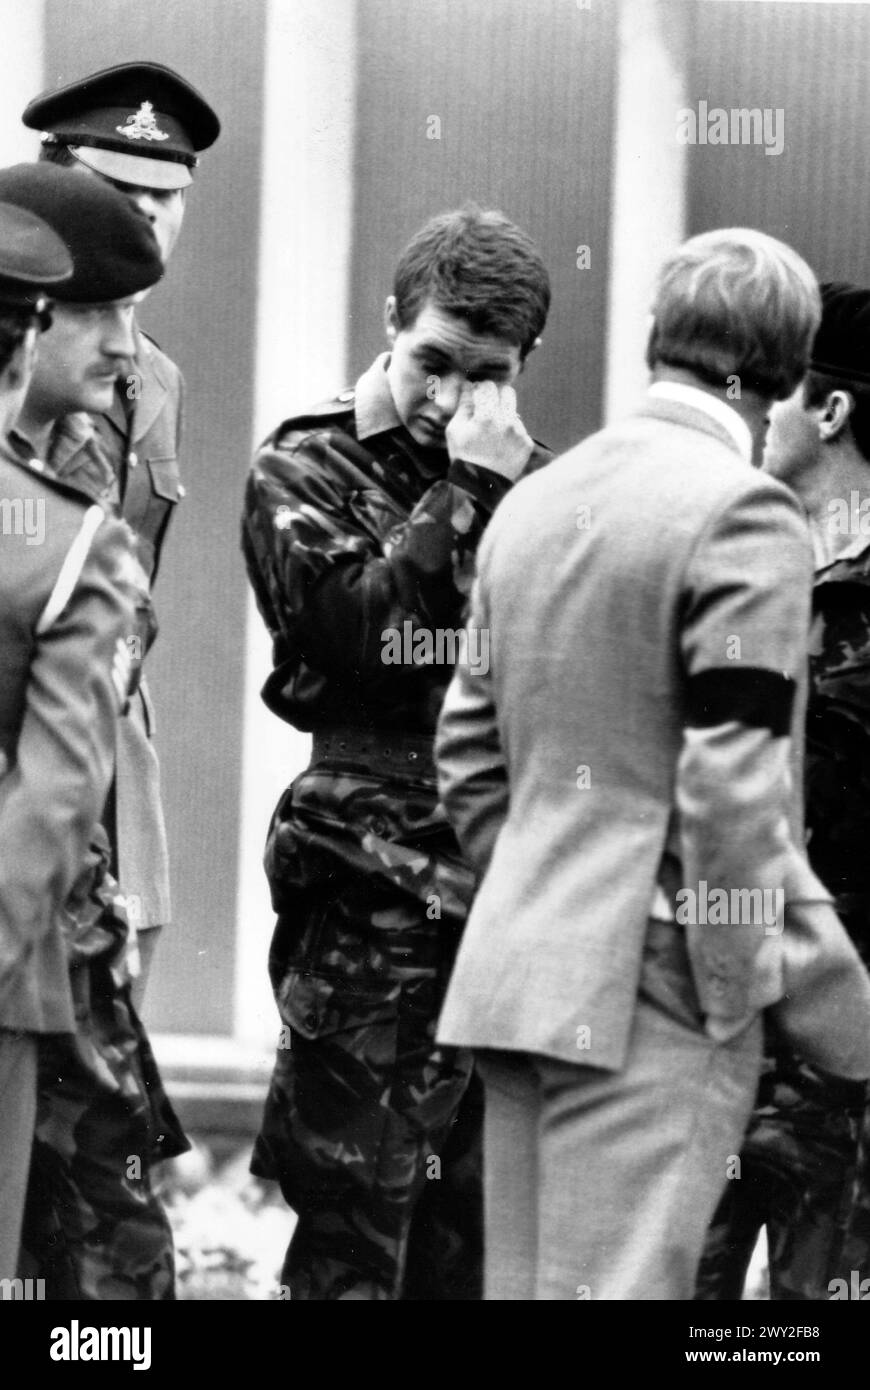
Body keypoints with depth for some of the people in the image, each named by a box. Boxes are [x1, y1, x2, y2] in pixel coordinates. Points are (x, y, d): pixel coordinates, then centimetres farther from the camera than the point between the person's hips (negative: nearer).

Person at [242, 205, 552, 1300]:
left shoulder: (541, 484, 15)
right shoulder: (305, 471, 3)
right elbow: (352, 630, -14)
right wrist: (466, 493, -11)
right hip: (374, 895, -4)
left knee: (477, 1233, 8)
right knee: (353, 1225, -5)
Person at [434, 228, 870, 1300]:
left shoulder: (532, 500, 13)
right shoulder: (743, 514, -11)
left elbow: (466, 756, 17)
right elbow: (732, 792, -16)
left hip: (511, 972, 8)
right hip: (649, 994, -8)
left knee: (519, 1282, 10)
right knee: (618, 1282, -8)